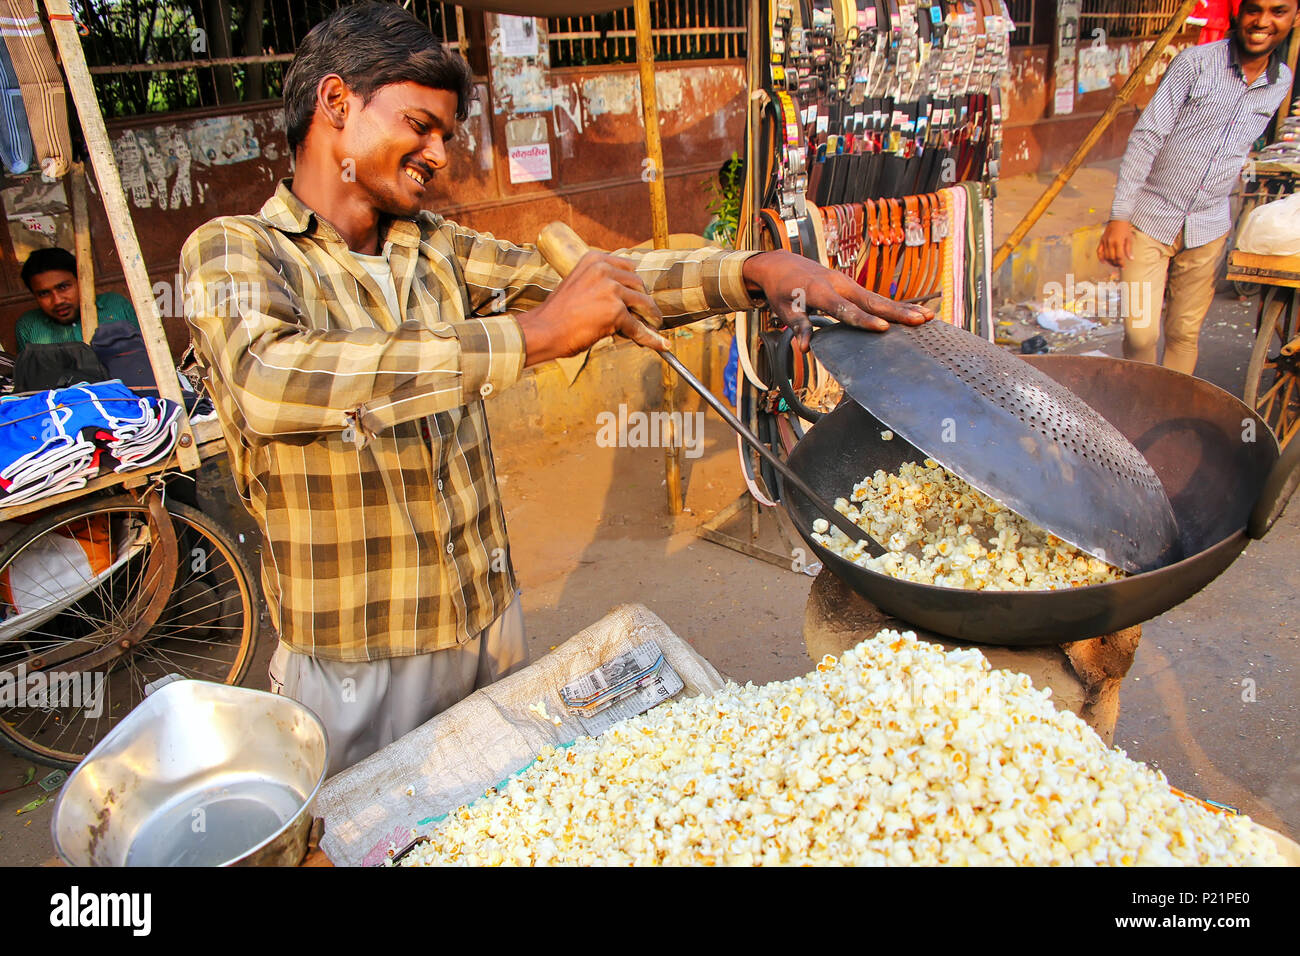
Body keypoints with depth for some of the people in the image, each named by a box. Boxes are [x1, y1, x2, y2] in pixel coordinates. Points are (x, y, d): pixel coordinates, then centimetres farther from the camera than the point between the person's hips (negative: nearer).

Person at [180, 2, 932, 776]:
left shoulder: (436, 249, 4)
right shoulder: (233, 250, -11)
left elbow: (593, 280, 1)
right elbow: (269, 381, -33)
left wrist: (757, 271, -14)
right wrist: (529, 335, -36)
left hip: (493, 626, 5)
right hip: (358, 666, -5)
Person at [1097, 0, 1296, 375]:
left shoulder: (1282, 83, 8)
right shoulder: (1196, 62, -8)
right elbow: (1146, 137, -12)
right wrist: (1119, 215, -19)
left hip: (1208, 229, 4)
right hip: (1150, 221, -4)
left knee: (1185, 334, 9)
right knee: (1141, 333, -8)